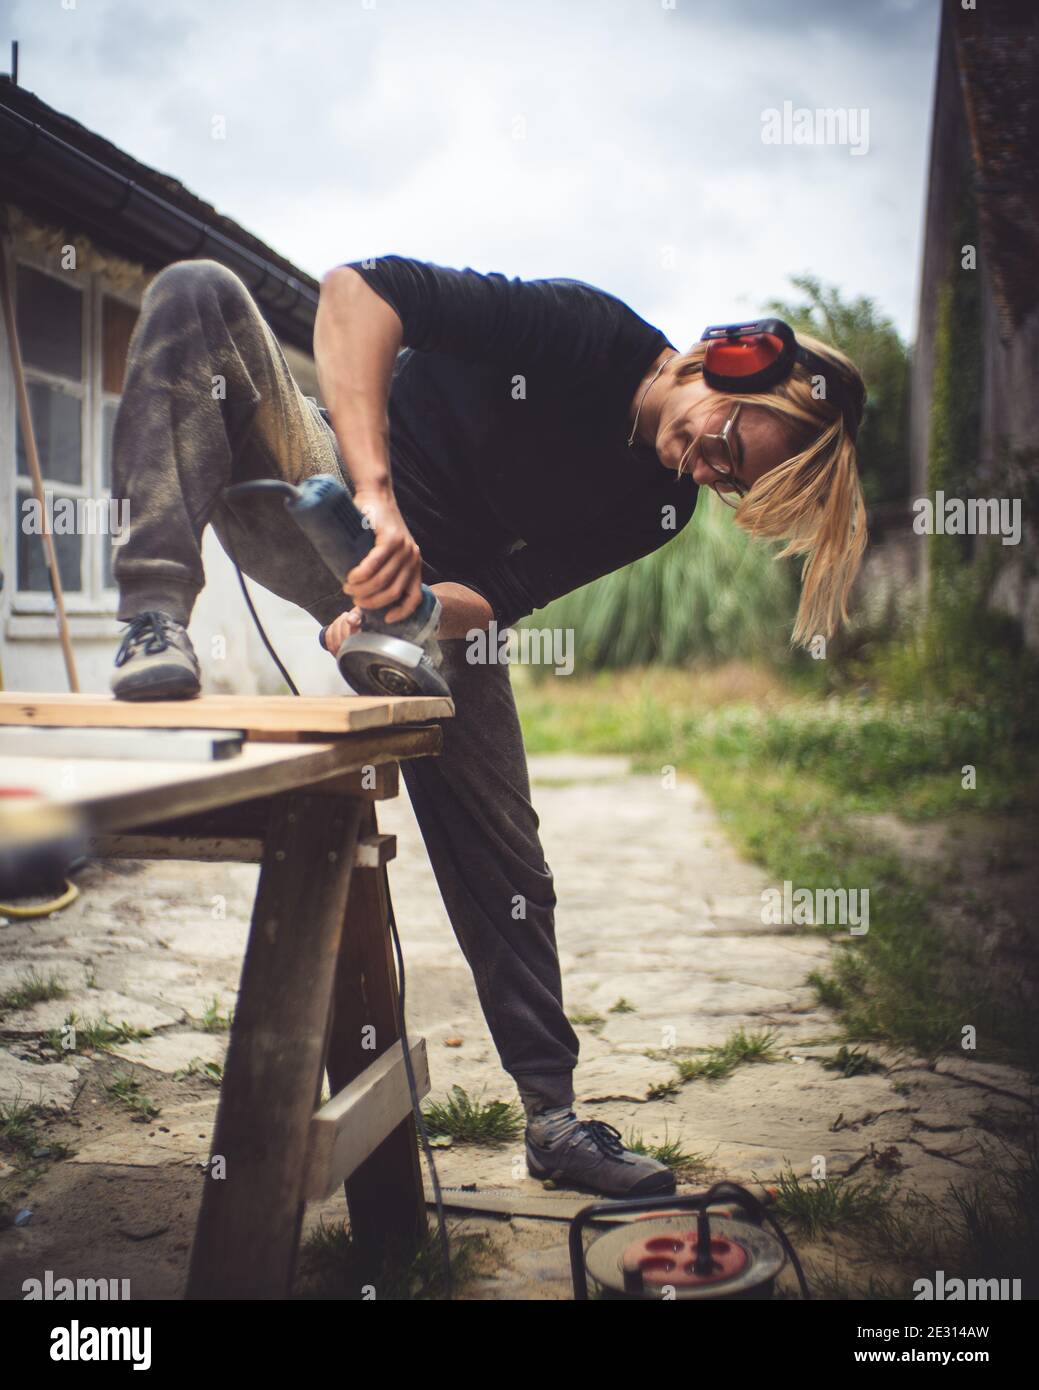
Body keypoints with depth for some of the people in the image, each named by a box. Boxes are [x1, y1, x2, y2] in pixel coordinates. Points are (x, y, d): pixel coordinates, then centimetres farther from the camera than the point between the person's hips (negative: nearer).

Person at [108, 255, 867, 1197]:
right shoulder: (588, 331, -22)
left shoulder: (661, 507, -6)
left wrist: (418, 610, -33)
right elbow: (360, 286, -28)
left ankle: (554, 1118, 14)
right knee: (197, 292, -28)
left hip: (440, 592, 3)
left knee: (502, 855, -1)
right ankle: (157, 622, -35)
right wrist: (377, 490, -40)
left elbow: (503, 596, -11)